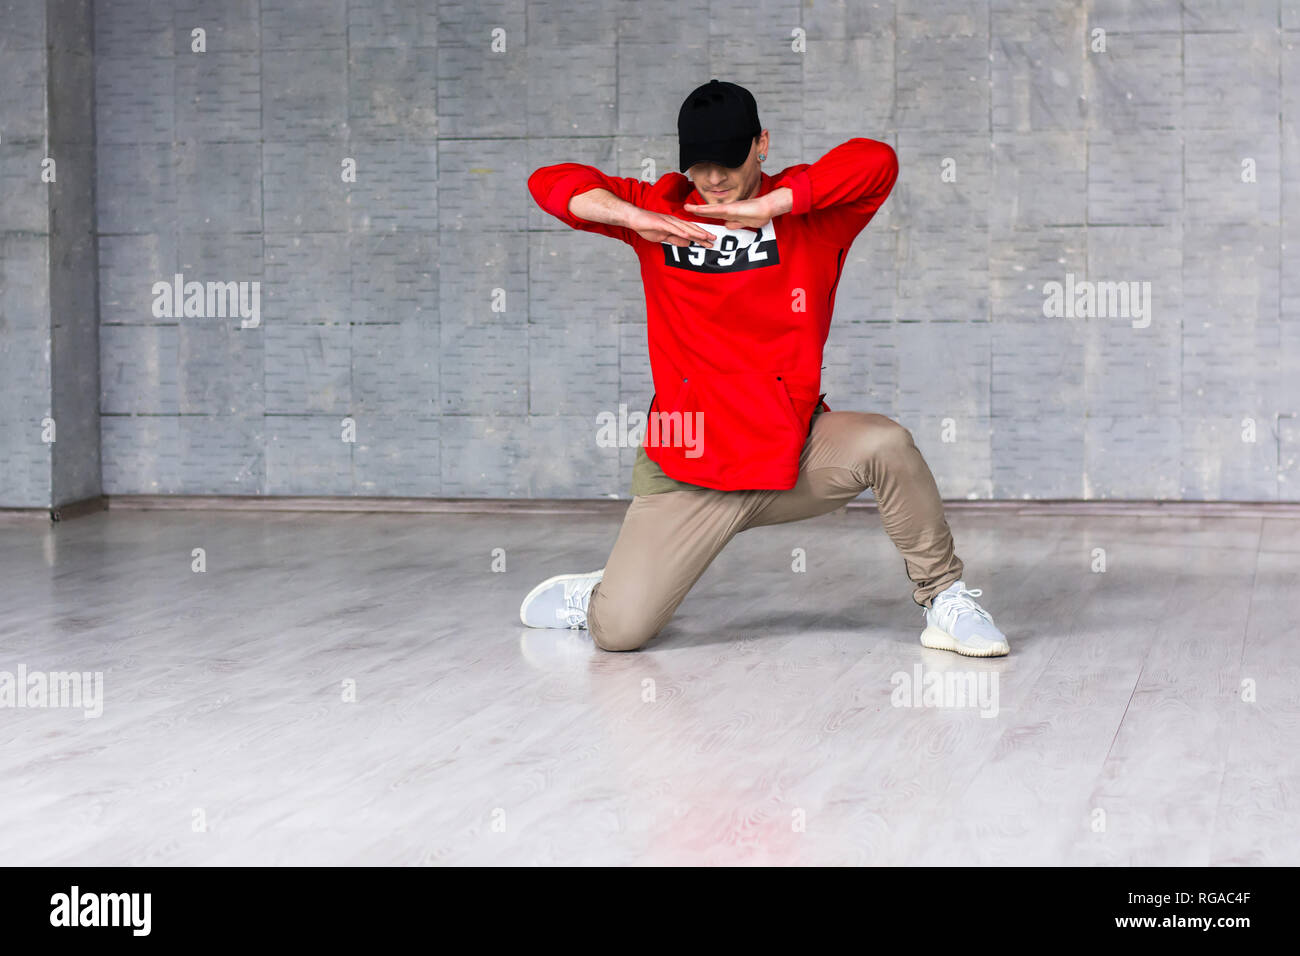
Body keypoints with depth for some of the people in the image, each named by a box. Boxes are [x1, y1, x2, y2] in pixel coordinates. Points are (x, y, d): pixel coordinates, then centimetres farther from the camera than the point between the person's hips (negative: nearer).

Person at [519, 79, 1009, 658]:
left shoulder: (807, 209, -1)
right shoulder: (662, 209, 4)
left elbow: (876, 161, -20)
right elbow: (549, 183, -2)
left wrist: (765, 207, -22)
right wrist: (638, 219, -17)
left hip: (797, 450, 0)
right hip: (687, 471, 0)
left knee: (886, 444, -29)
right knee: (619, 633, -10)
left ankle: (943, 597, -9)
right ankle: (592, 595, 29)